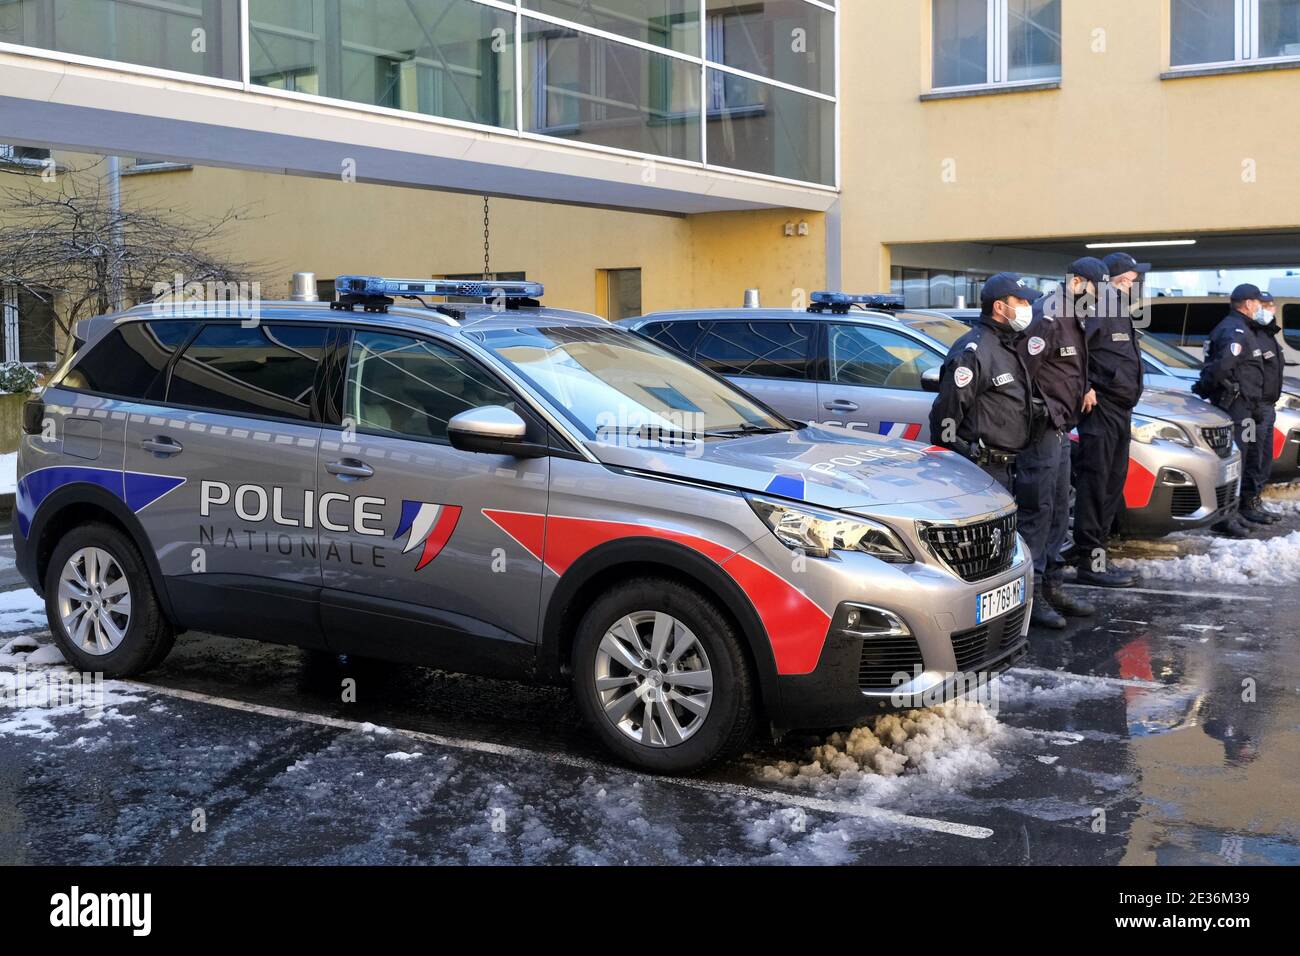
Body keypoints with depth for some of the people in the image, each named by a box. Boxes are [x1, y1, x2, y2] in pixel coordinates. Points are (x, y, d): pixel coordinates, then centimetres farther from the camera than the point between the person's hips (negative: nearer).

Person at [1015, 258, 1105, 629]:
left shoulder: (1072, 321, 17)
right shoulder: (1046, 319, -16)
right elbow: (1023, 373, -23)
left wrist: (1086, 388, 11)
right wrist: (1045, 415, -20)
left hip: (1060, 430, 11)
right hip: (1042, 430, -11)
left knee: (1058, 510, 15)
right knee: (1037, 509, -8)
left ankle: (1053, 587, 25)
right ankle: (1031, 595, -3)